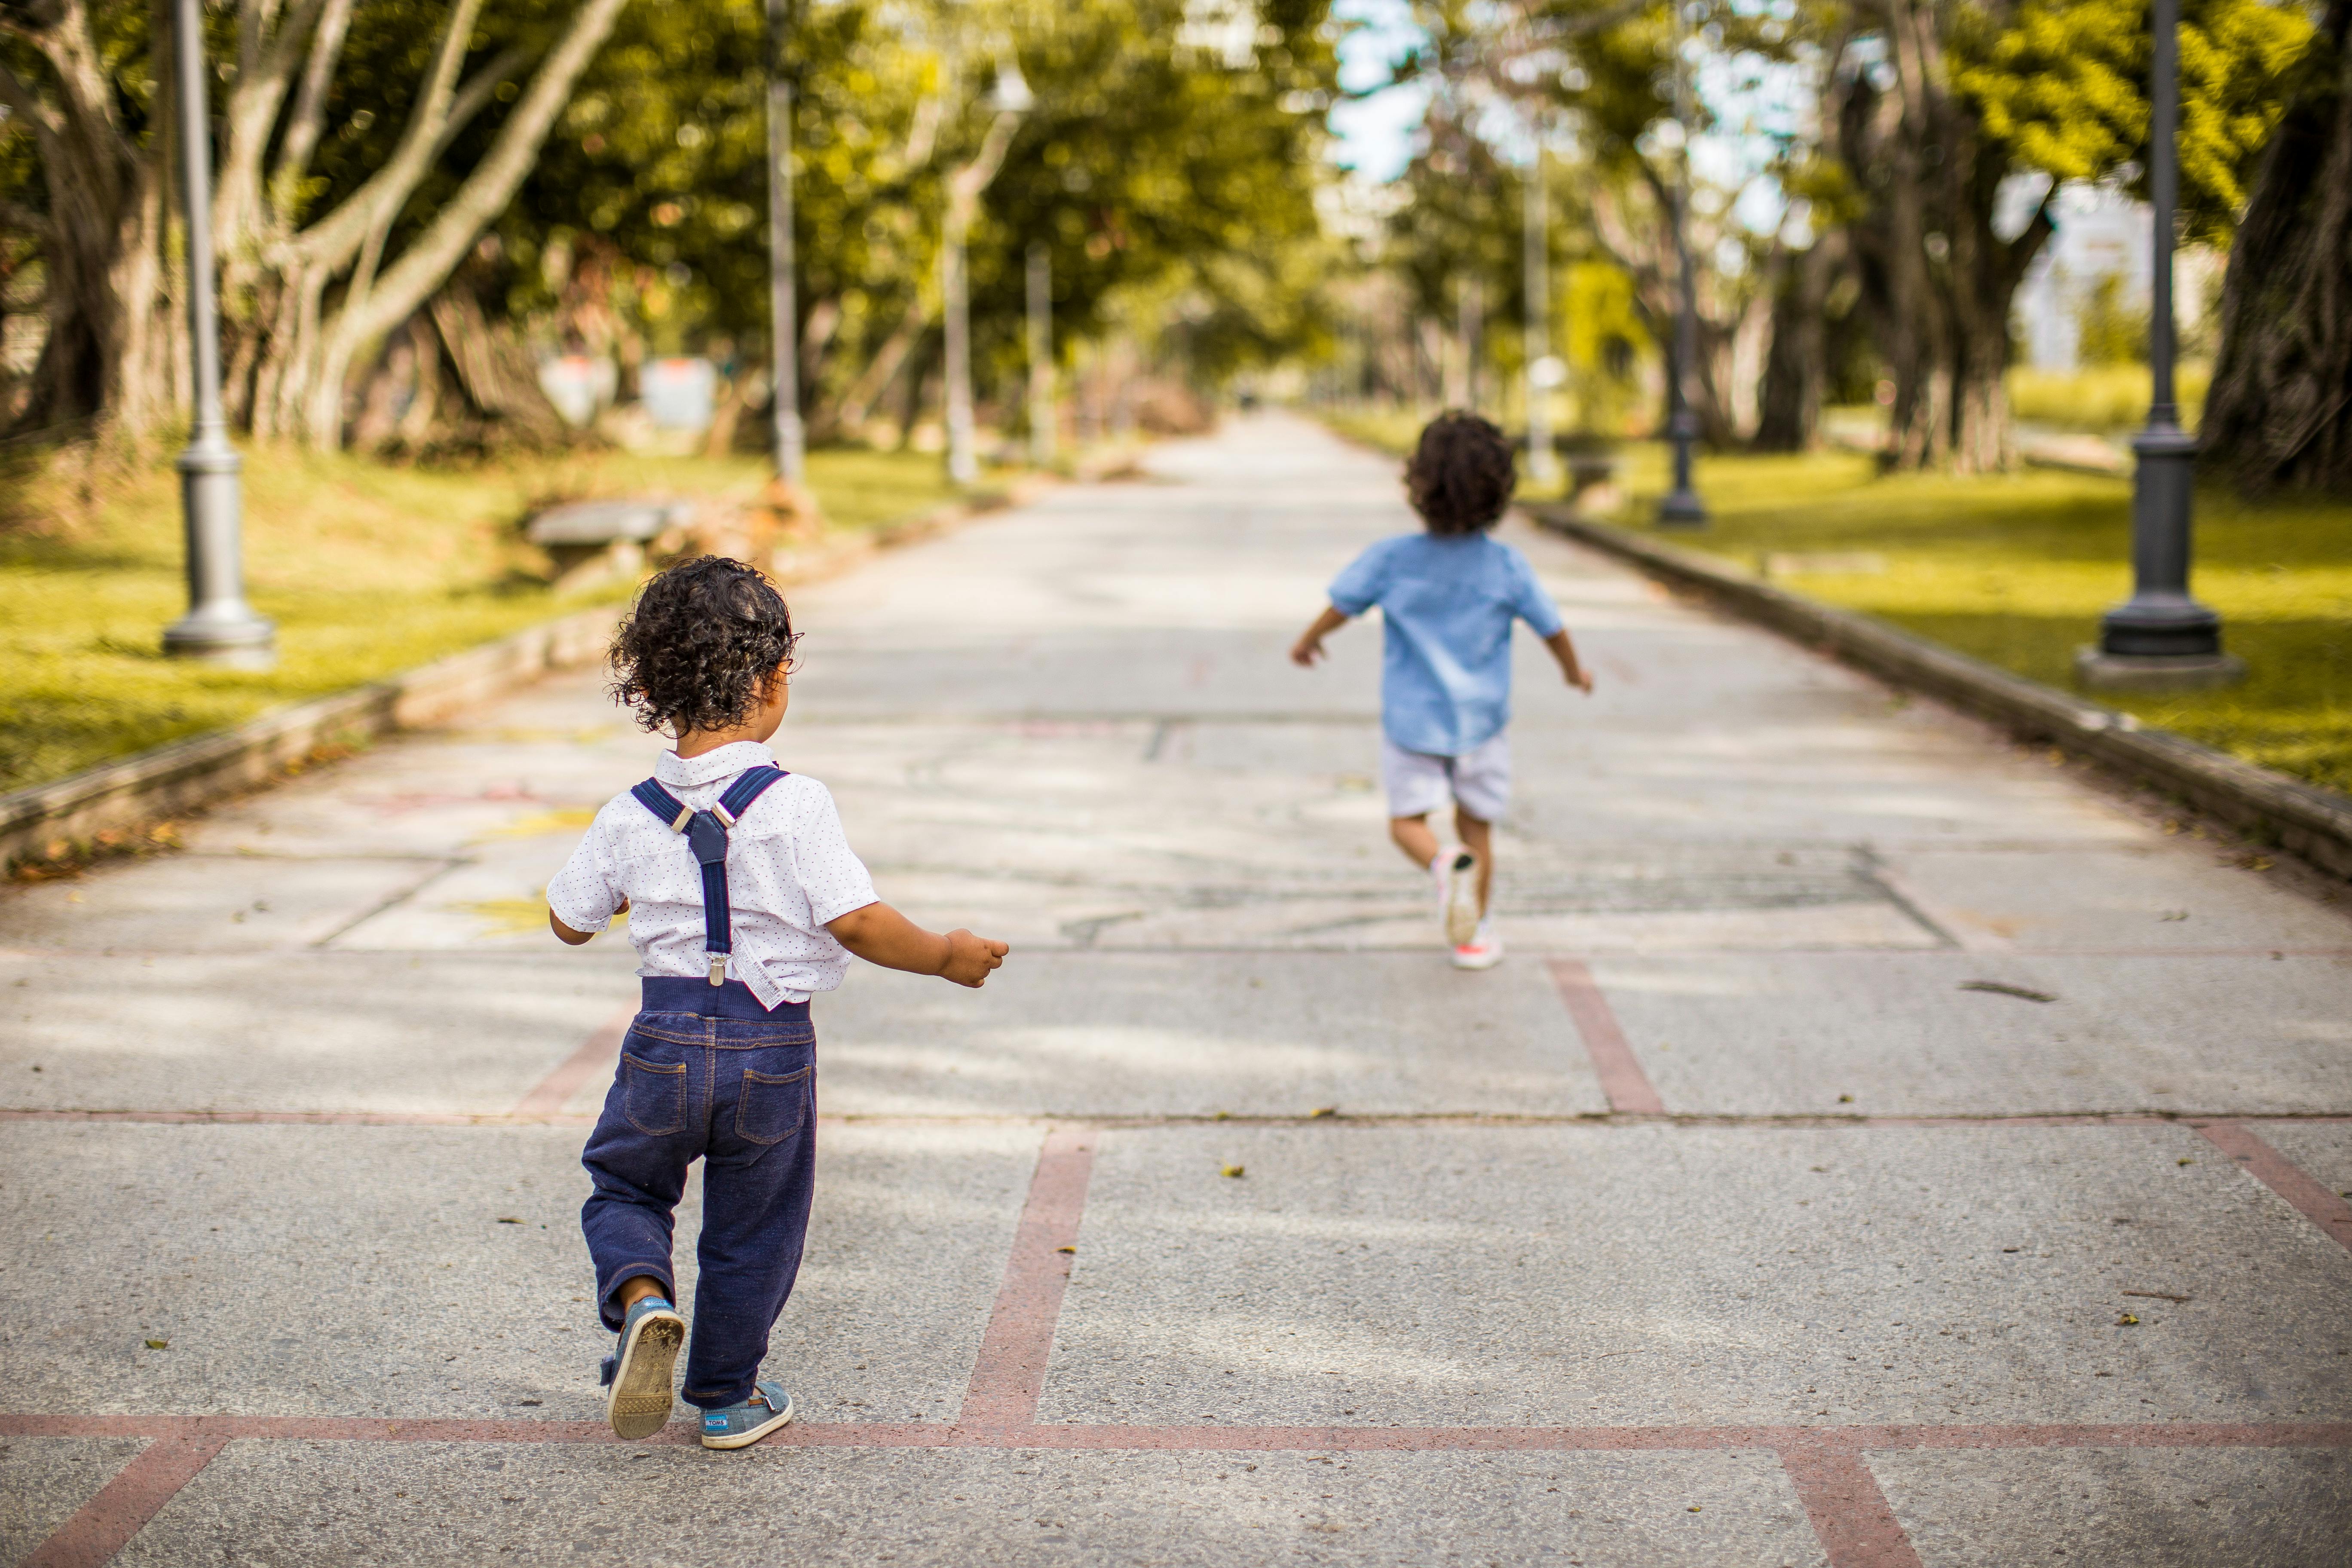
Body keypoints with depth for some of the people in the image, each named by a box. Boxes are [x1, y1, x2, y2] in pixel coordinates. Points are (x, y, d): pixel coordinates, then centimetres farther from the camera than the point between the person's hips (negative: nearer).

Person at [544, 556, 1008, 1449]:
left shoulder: (631, 817, -3)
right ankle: (728, 1398, 26)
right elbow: (858, 922, -17)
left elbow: (569, 922, 9)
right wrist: (947, 957, -2)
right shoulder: (795, 805, -15)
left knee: (624, 1186, 22)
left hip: (666, 1039, 2)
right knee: (751, 1230, 15)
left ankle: (640, 1296, -7)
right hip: (771, 1046, -2)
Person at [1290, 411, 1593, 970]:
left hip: (1412, 719, -1)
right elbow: (1551, 628, 1)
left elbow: (1340, 607, -2)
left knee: (1407, 819, 9)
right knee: (1477, 826, 14)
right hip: (1480, 720, 1)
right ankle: (1474, 934, 19)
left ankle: (1446, 866, -22)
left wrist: (1308, 643, 19)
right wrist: (1575, 671, 21)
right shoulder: (1507, 567, -11)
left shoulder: (1390, 559, -13)